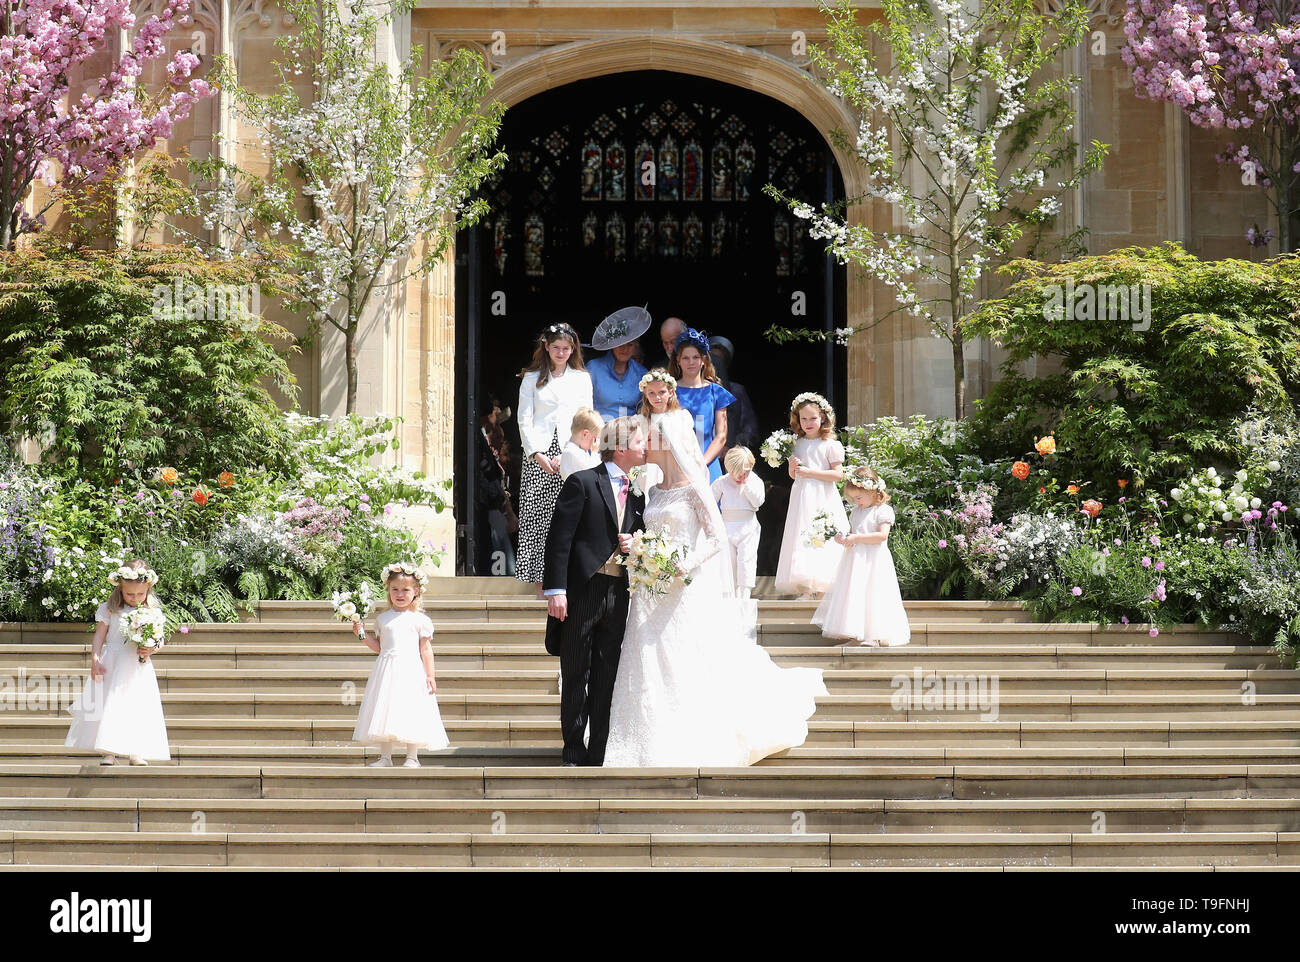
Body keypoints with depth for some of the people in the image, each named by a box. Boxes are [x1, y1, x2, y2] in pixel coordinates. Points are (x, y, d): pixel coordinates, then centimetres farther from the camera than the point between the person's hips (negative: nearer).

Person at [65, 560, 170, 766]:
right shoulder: (109, 610, 2)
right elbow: (99, 636, 1)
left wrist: (150, 650, -13)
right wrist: (95, 661, -10)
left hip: (139, 667, 1)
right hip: (113, 664, -1)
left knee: (139, 708, -3)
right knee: (109, 706, -4)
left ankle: (136, 752, 2)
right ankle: (109, 752, 0)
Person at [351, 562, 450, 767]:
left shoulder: (419, 620, 0)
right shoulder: (383, 619, 11)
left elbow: (426, 649, 0)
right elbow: (379, 647, 16)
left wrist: (430, 676, -5)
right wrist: (363, 636, 4)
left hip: (411, 670, -4)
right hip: (387, 670, 4)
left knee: (411, 712, -4)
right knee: (385, 710, 4)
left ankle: (412, 757, 5)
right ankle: (385, 757, 11)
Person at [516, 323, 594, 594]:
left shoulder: (582, 378, 13)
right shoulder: (532, 378, 11)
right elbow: (524, 420, 4)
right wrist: (538, 455, -8)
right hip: (538, 453, 0)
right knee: (537, 513, -5)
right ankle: (539, 579, -3)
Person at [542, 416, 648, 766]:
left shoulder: (636, 494, 15)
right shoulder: (583, 482, -5)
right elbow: (559, 538, -9)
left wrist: (634, 546, 0)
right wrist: (556, 590, -16)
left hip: (618, 594, 5)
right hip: (582, 591, -5)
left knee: (606, 681, 6)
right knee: (576, 678, 2)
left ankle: (599, 753, 11)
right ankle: (574, 752, 10)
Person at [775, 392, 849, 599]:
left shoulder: (830, 445, -4)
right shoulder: (798, 444, 13)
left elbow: (837, 474, -10)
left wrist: (809, 472, -14)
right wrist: (792, 466, -2)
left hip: (823, 498, -5)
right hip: (802, 497, 5)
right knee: (802, 536, -1)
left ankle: (822, 585, -9)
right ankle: (806, 590, -2)